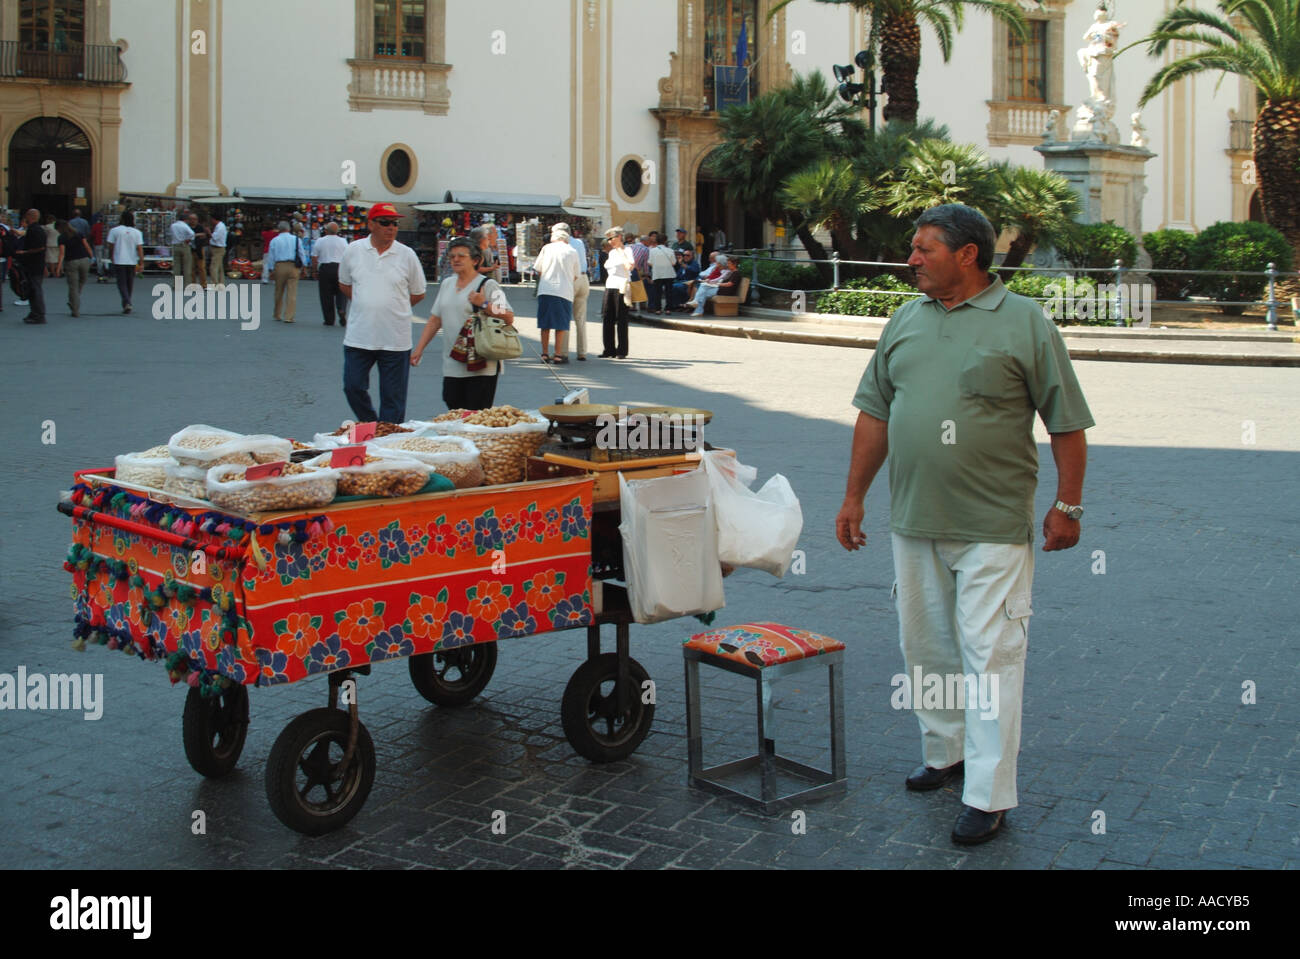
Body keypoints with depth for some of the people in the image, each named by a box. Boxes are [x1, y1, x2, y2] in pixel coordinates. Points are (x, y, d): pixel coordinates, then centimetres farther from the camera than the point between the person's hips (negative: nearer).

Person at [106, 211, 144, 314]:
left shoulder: (114, 231, -3)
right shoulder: (137, 232, 0)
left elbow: (111, 247, -1)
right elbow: (140, 248, -5)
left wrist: (112, 258, 14)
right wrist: (141, 264, -5)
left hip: (119, 262, -2)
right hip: (132, 262, 2)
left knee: (122, 284, 0)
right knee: (130, 284, 14)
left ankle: (127, 303, -19)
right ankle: (126, 304, 24)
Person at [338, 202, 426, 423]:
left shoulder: (407, 255, -1)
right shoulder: (354, 250, 3)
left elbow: (418, 293, 10)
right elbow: (344, 284, 18)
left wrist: (392, 306, 8)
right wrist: (366, 304, 9)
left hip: (395, 340, -1)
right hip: (359, 336, 1)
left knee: (393, 398, 3)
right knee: (353, 388, 3)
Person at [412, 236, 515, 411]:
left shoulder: (487, 285, -3)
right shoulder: (446, 284, 16)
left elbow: (509, 318, -9)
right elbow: (435, 320, 21)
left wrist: (484, 304, -20)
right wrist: (419, 349, 16)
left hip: (481, 368, -6)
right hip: (452, 366, 6)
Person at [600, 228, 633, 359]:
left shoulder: (626, 250, -4)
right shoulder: (612, 252, 19)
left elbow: (630, 267, -21)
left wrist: (622, 253, -18)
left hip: (621, 287, -7)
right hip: (609, 286, 7)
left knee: (621, 320, -5)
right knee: (608, 319, 4)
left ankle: (621, 351, 0)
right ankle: (609, 350, 9)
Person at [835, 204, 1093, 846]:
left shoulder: (1026, 323, -4)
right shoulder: (906, 322, 10)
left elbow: (1067, 423, -2)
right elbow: (875, 413, 14)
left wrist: (1067, 505, -4)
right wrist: (854, 496, 13)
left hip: (993, 528, -5)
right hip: (913, 523, 6)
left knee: (990, 653, -5)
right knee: (925, 646, 14)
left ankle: (988, 795, 1)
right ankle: (944, 752, 32)